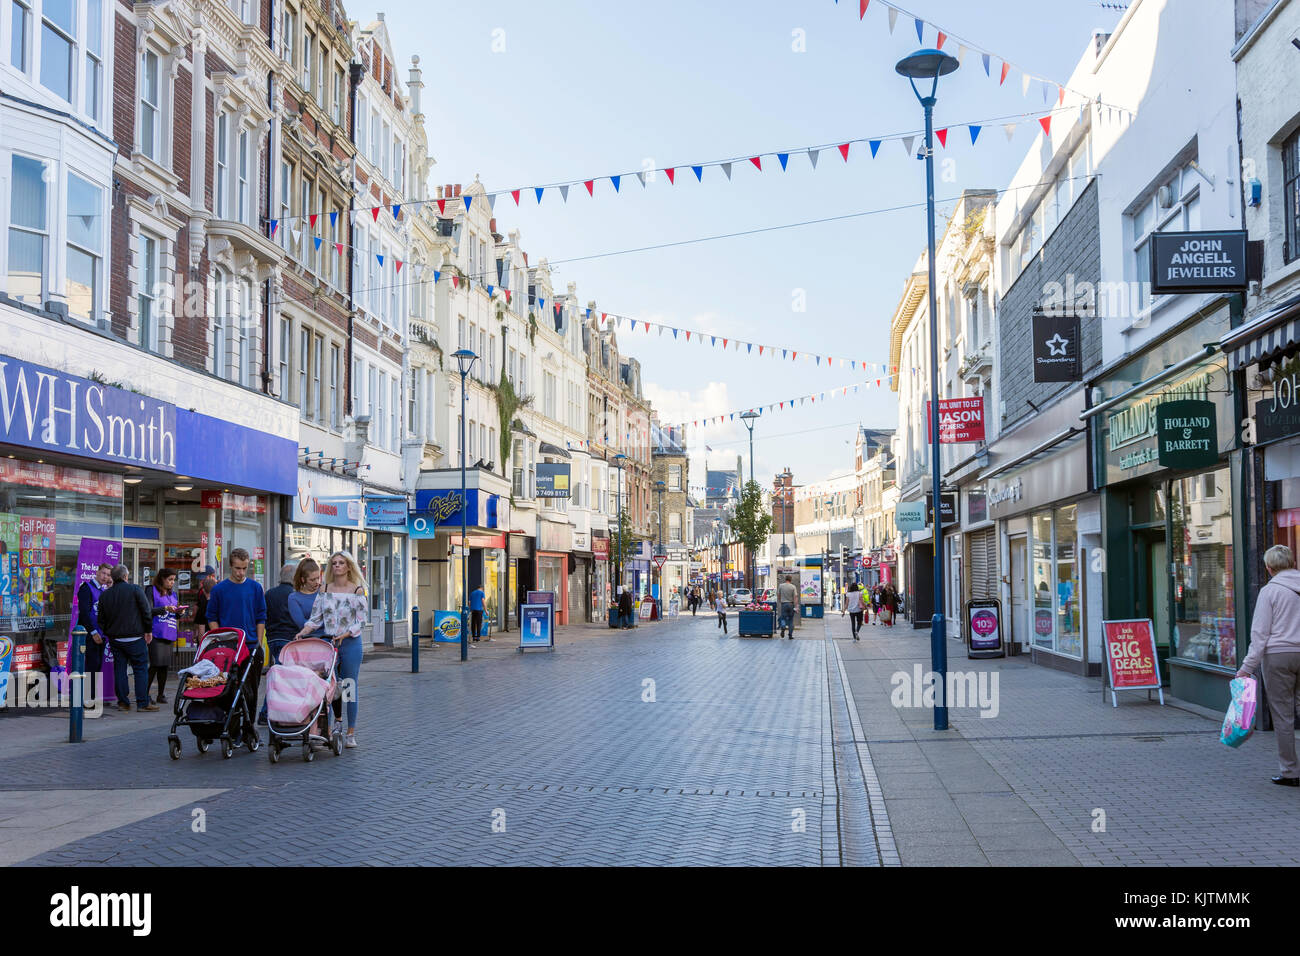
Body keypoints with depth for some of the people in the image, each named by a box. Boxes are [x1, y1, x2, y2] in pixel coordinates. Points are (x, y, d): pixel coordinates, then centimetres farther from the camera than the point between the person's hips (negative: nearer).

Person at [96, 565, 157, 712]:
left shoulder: (104, 595, 7)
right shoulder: (135, 589, -7)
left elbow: (101, 620, 11)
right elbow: (147, 611, -8)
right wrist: (148, 630, 2)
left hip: (114, 638, 5)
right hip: (134, 638, -4)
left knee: (119, 669, 10)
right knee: (141, 668, 1)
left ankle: (123, 702, 10)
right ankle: (143, 703, -2)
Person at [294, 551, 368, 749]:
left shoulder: (358, 590, 0)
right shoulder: (324, 591, 9)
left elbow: (362, 620, -3)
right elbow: (315, 618, 8)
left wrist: (345, 634, -16)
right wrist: (303, 632, -8)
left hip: (350, 643, -3)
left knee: (350, 687, 0)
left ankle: (351, 733, 6)